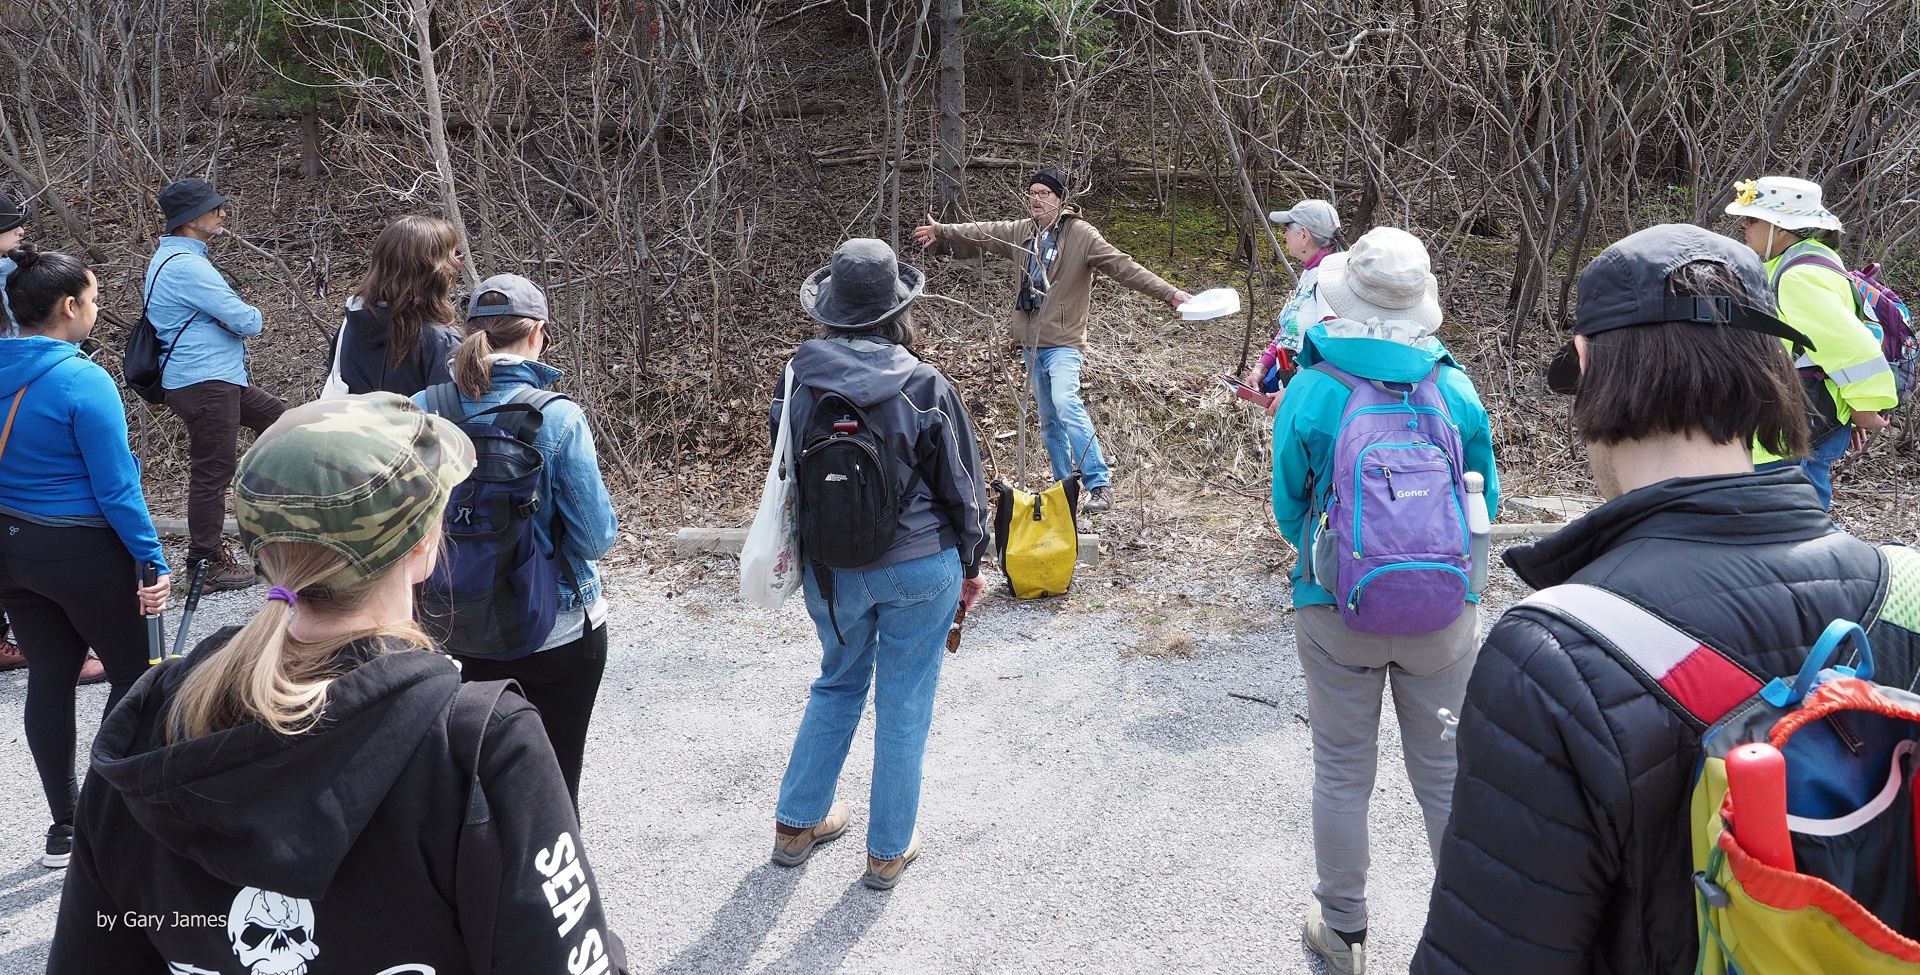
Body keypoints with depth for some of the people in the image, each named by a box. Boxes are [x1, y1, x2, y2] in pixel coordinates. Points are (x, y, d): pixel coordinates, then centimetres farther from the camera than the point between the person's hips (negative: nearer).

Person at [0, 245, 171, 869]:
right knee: (133, 672, 10)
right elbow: (115, 485, -19)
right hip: (82, 552, -7)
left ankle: (64, 830, 23)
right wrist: (153, 561, -13)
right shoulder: (83, 381, -20)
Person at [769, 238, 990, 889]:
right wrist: (970, 565, 8)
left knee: (838, 685, 24)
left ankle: (797, 824, 33)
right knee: (904, 705, 11)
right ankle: (888, 850, 23)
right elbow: (962, 487, -6)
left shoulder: (801, 380, -8)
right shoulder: (925, 389, -16)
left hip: (830, 568, 3)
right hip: (919, 568, -3)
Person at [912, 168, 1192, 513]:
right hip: (1032, 342, 7)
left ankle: (1099, 486, -27)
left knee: (1065, 402, -28)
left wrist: (1170, 293, -25)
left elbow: (1123, 267, -16)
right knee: (1049, 420, 12)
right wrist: (940, 230, 37)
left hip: (1064, 342, -7)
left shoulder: (1081, 235, -10)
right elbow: (983, 232, 24)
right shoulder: (1022, 232, 8)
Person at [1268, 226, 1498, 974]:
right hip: (1444, 614, 1)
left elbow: (1289, 511, -2)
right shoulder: (1457, 389, -8)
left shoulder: (1310, 393, -13)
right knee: (1448, 773, 15)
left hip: (1337, 610, -1)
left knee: (1342, 772, 14)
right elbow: (1486, 502, 5)